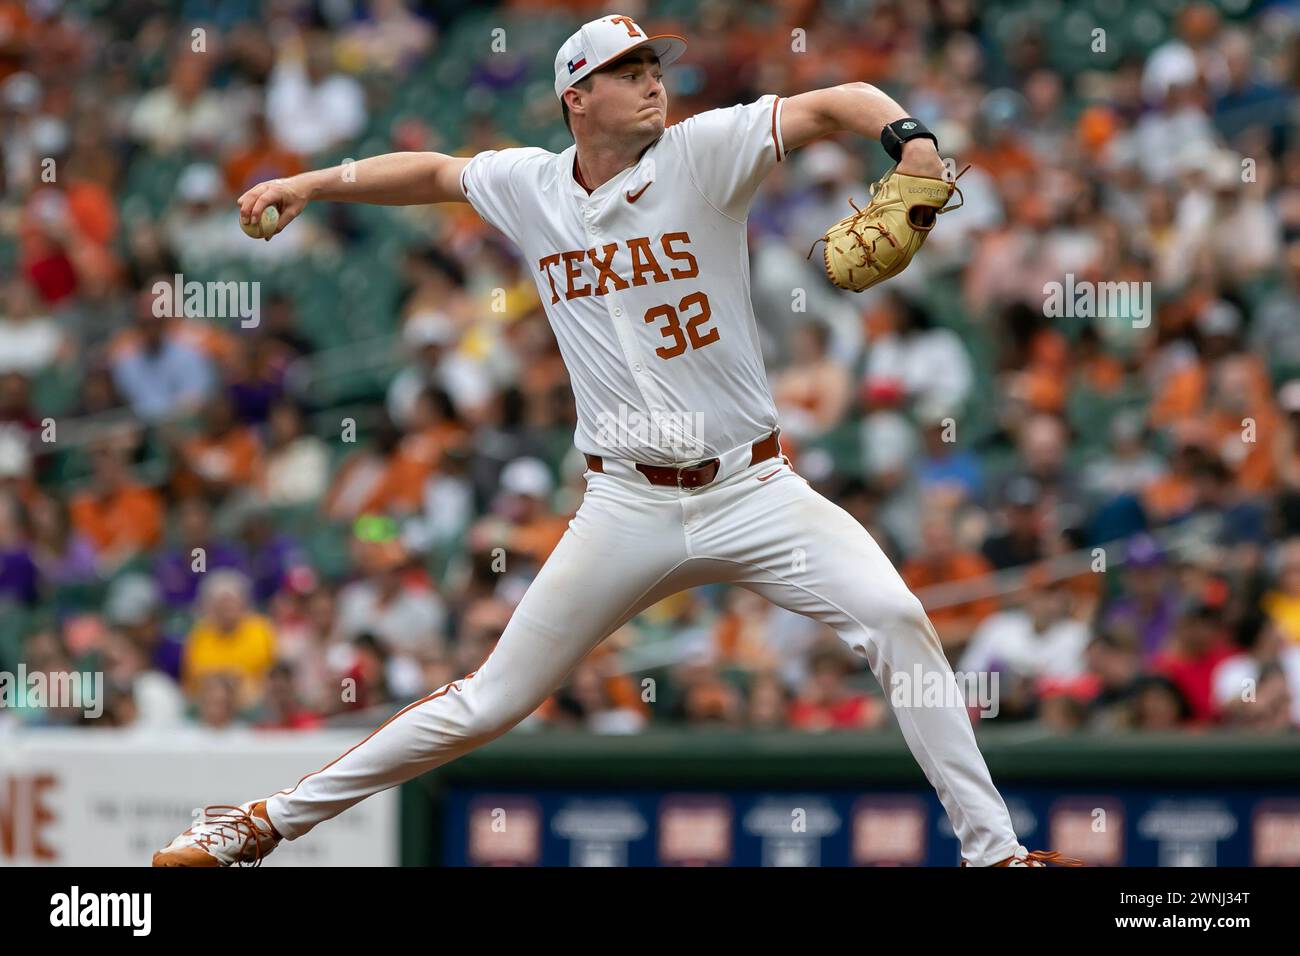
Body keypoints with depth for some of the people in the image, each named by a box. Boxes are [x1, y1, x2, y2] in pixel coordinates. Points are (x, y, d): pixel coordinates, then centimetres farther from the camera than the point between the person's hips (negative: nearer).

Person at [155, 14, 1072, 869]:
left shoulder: (704, 152, -6)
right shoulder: (530, 186, 5)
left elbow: (836, 103, -16)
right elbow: (434, 171, 24)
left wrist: (906, 134, -36)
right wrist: (311, 185, 17)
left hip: (752, 490, -1)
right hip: (627, 507, 2)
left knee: (895, 619, -23)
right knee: (491, 701, 3)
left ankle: (992, 848, -14)